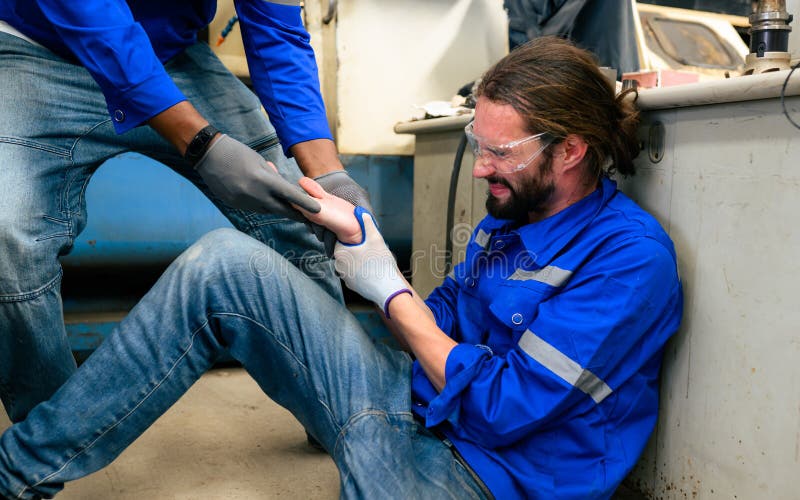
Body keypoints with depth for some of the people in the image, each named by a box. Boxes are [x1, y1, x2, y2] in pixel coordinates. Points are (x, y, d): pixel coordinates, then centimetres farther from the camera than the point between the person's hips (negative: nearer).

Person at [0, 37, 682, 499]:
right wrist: (361, 235, 1)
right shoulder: (513, 213, 9)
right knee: (224, 264, -7)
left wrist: (389, 289, -11)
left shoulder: (631, 258, -17)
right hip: (413, 401, 7)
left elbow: (501, 408, -21)